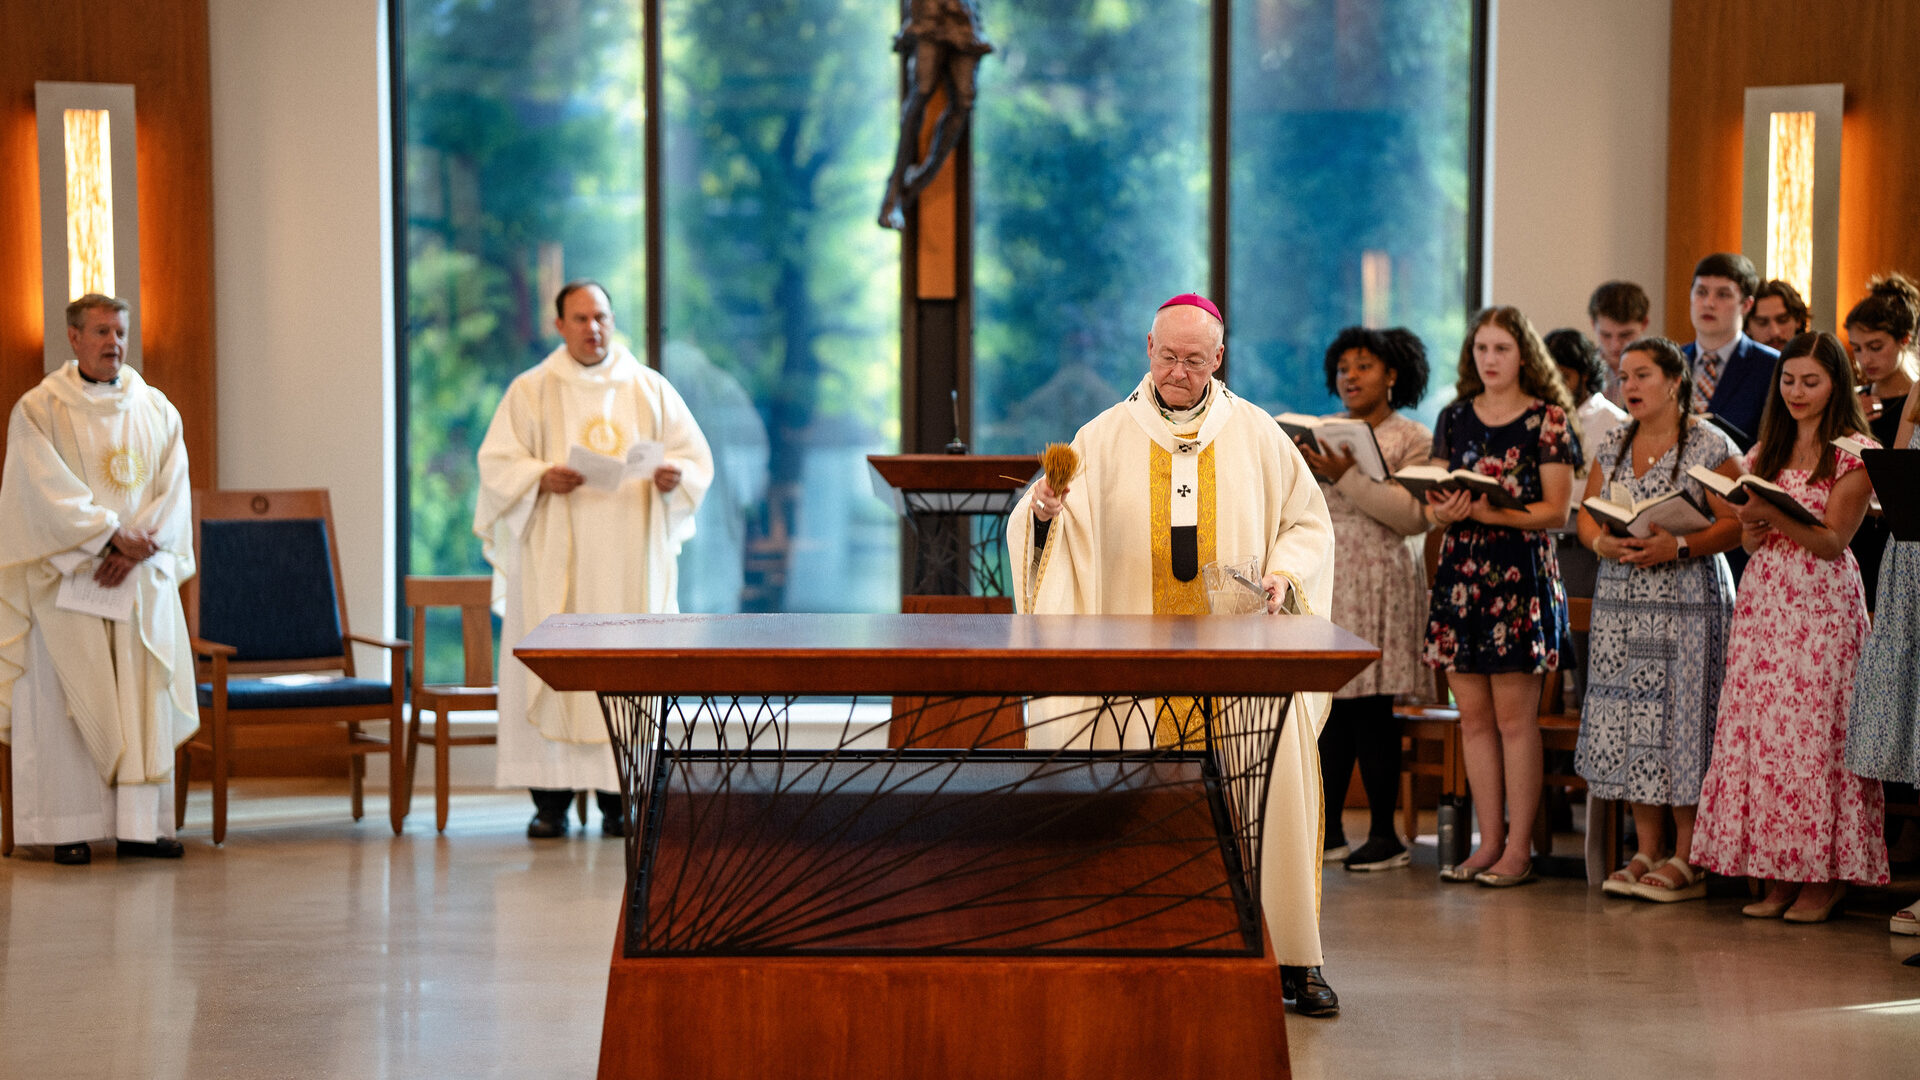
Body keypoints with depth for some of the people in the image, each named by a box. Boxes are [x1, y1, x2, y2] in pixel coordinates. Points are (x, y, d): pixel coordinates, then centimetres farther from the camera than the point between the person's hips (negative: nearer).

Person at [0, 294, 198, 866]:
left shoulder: (157, 411, 11)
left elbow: (174, 492, 3)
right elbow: (51, 492, -12)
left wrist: (135, 549, -12)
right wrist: (113, 537, -19)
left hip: (143, 578, 4)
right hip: (67, 578, -3)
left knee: (146, 699, 0)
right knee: (70, 700, -5)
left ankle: (140, 824, 2)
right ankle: (69, 828, -1)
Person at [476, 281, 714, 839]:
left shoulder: (651, 389, 11)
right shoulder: (530, 391, 7)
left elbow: (696, 457, 9)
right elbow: (497, 463, 0)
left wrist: (674, 476, -13)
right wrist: (541, 477, -20)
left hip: (631, 559, 1)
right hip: (554, 561, -1)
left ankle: (619, 798, 3)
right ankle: (551, 798, -2)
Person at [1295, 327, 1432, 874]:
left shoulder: (1412, 438, 1)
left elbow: (1415, 515, -13)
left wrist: (1346, 477, -17)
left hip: (1376, 583, -5)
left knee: (1370, 705, -6)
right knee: (1330, 704, 3)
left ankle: (1385, 834, 1)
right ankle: (1327, 828, 9)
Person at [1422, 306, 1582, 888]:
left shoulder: (1548, 420, -1)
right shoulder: (1454, 419, 13)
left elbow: (1556, 511, -6)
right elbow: (1435, 500, 14)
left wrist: (1493, 512, -20)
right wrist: (1442, 511, -9)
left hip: (1522, 572, -5)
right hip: (1461, 570, 5)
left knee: (1515, 714, -4)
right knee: (1473, 714, 6)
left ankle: (1519, 847, 1)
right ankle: (1489, 841, 13)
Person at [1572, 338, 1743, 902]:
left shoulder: (1711, 446, -4)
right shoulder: (1612, 446, 14)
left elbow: (1737, 521, -9)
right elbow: (1586, 515, 14)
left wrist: (1679, 546, -21)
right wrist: (1603, 543, -7)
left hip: (1688, 603, -6)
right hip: (1620, 601, 6)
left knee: (1681, 723, -7)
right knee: (1629, 723, 4)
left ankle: (1688, 860, -1)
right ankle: (1648, 850, 13)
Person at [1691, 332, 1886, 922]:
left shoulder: (1853, 452, -1)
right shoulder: (1765, 451, 16)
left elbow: (1831, 540, -9)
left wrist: (1776, 516, -23)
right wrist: (1753, 528, -7)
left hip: (1823, 603, -5)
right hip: (1762, 599, 5)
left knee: (1816, 730, -7)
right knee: (1759, 731, 0)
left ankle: (1823, 878, -1)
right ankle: (1777, 874, 5)